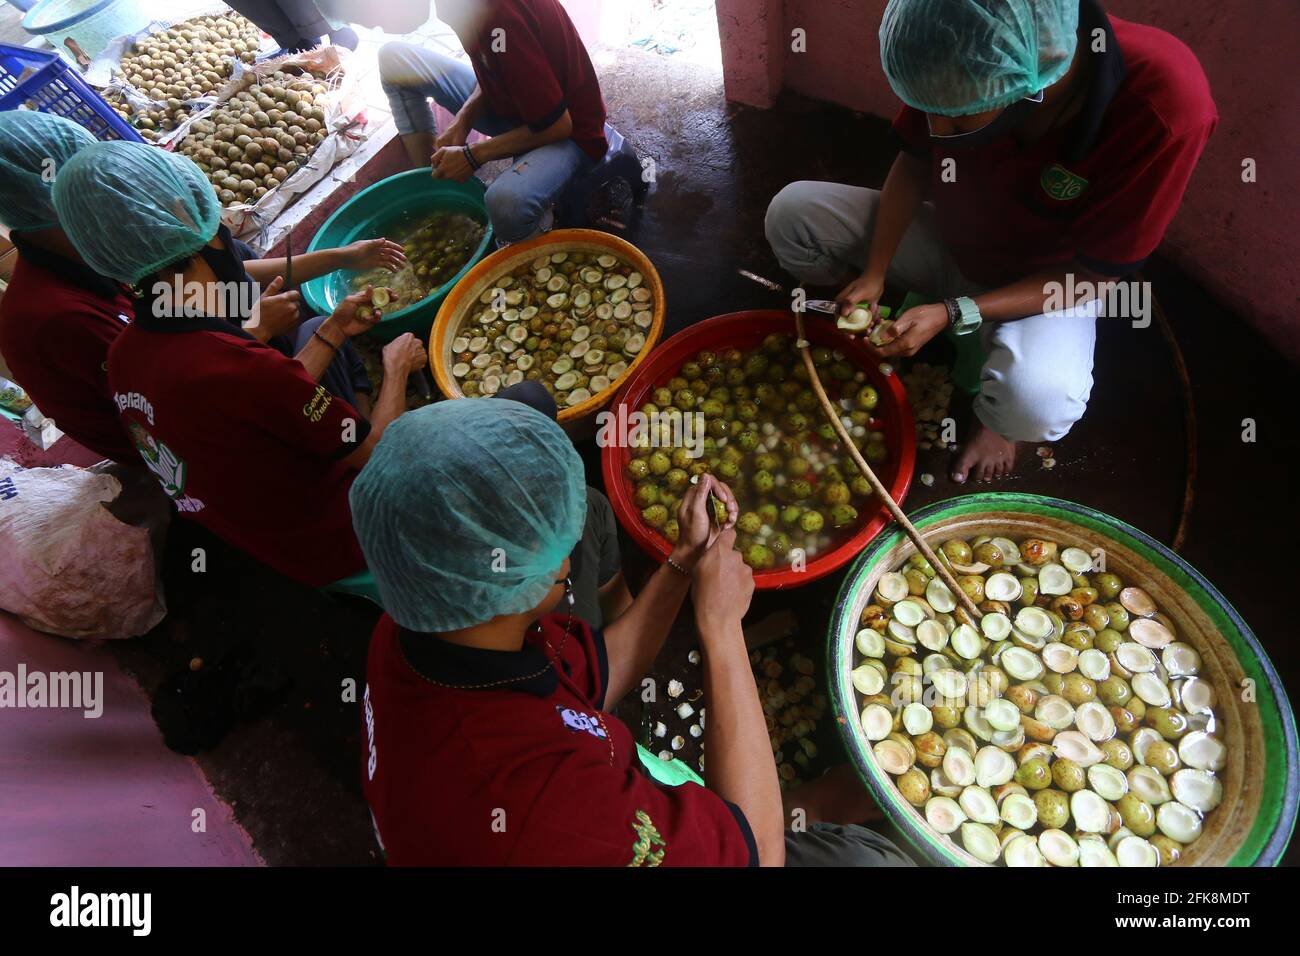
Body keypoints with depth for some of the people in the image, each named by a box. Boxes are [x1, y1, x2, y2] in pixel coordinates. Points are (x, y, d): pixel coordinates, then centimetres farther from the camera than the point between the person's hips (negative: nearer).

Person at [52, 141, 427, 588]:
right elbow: (378, 454, -24)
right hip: (328, 546, -7)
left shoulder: (125, 351, -10)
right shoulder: (241, 368, -37)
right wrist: (396, 368, -7)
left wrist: (334, 330, 8)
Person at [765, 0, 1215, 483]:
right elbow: (914, 164, -5)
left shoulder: (1164, 107, -34)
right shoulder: (958, 67, -24)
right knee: (792, 213, -15)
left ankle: (994, 418, 2)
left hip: (1049, 284, -3)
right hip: (947, 239, 4)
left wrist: (952, 315, -30)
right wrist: (874, 273, -15)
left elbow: (1094, 275, -23)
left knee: (1035, 403, -37)